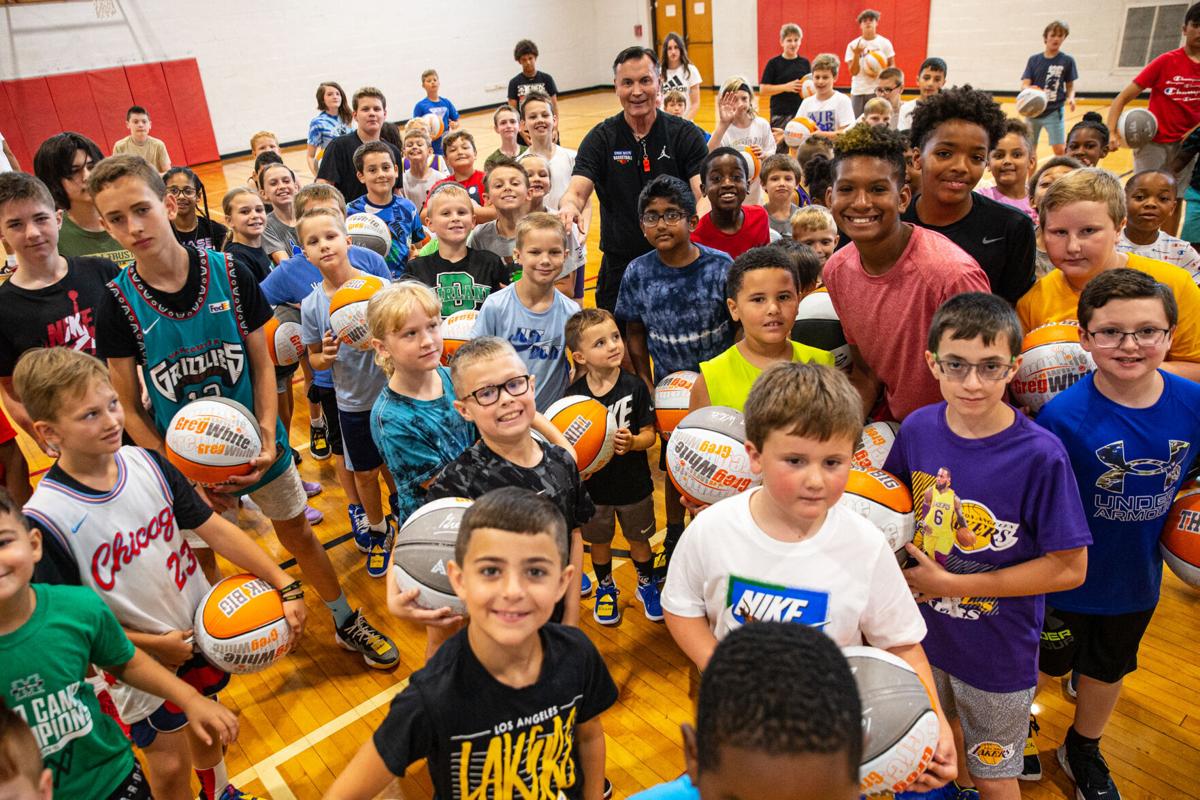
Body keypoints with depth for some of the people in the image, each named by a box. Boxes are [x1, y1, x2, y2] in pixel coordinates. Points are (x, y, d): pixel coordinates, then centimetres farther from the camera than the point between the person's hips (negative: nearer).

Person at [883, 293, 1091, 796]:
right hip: (925, 633, 4)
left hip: (999, 651, -4)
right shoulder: (918, 428, -12)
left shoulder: (1040, 455, -24)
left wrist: (951, 583, -20)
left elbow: (1069, 568, -19)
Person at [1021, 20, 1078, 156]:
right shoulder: (1034, 60, 2)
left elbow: (1070, 86, 6)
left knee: (1059, 149, -11)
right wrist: (1030, 90, -29)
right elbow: (1024, 84, -5)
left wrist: (1071, 98, -15)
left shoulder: (1067, 61, 0)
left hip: (1054, 112, -2)